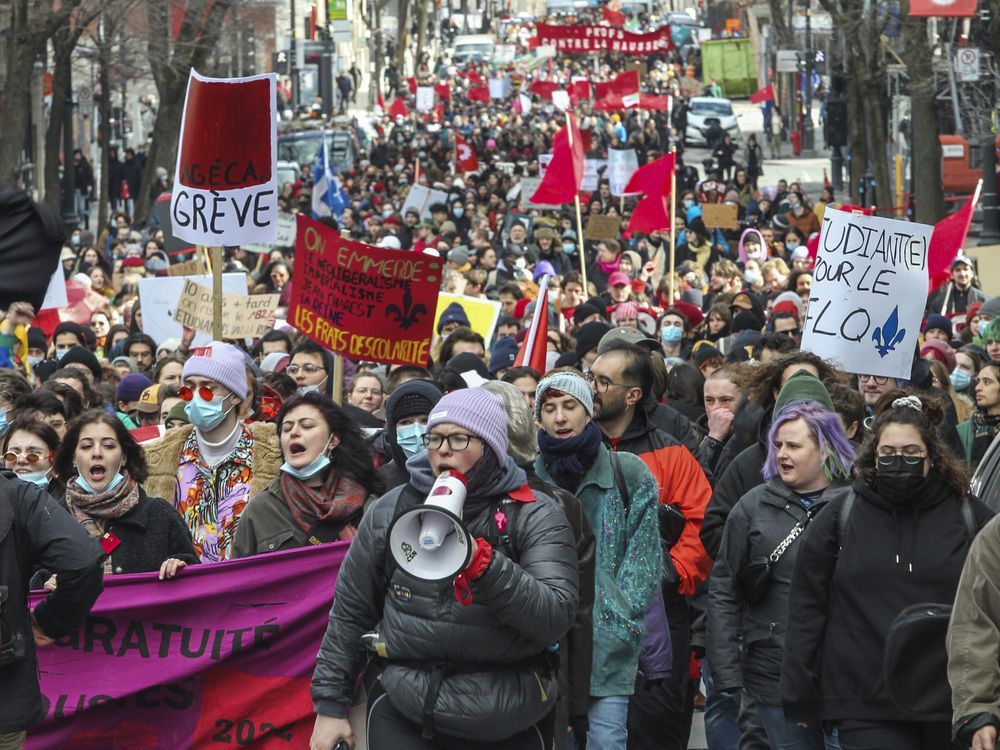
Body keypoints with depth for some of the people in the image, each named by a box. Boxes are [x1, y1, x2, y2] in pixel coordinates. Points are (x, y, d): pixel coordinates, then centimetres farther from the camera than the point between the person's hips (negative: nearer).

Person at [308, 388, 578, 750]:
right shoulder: (391, 510, 4)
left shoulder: (536, 516, -4)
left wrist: (480, 561, -27)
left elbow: (556, 618, -16)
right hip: (403, 715, 1)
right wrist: (331, 705, 12)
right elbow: (351, 612, 12)